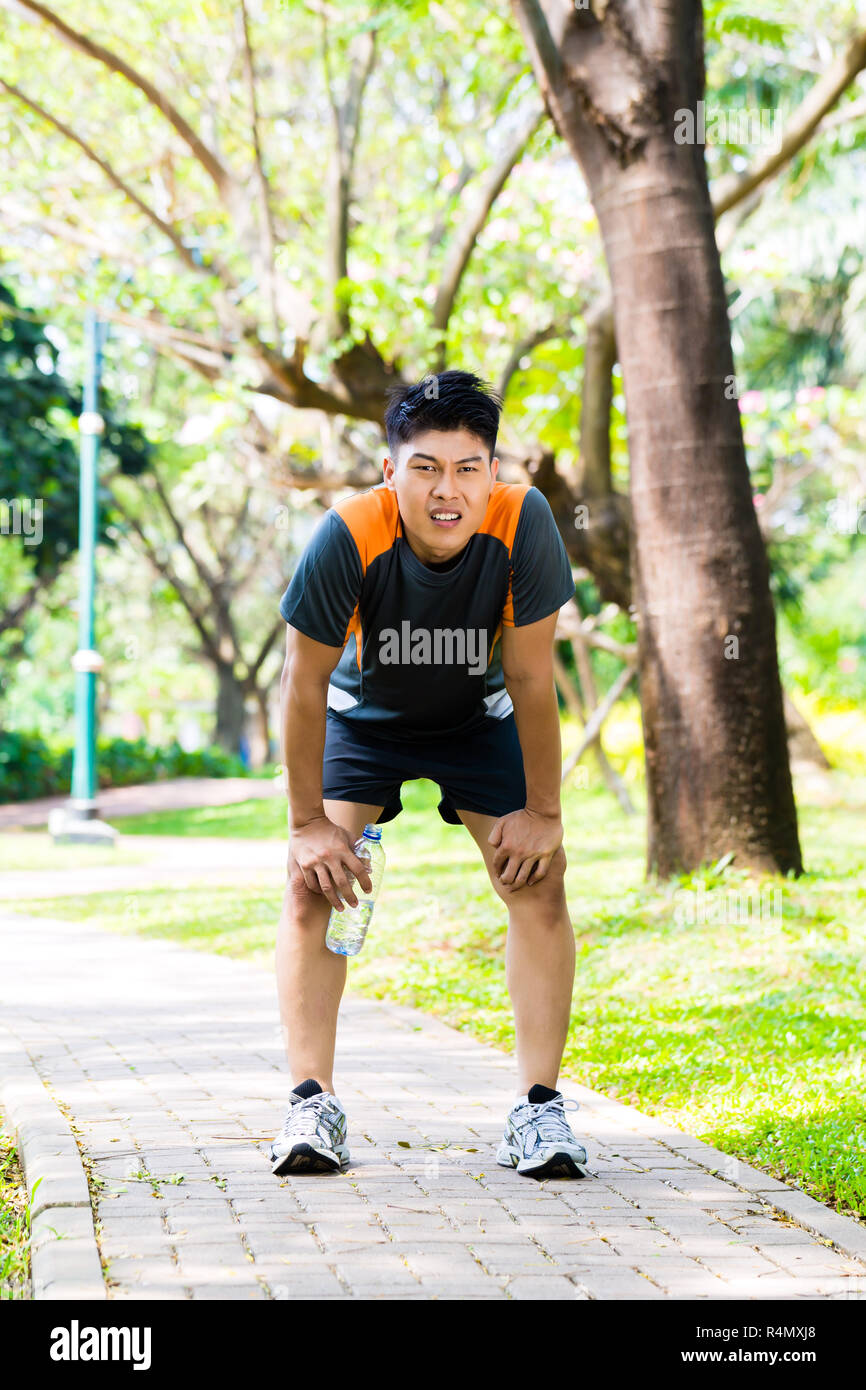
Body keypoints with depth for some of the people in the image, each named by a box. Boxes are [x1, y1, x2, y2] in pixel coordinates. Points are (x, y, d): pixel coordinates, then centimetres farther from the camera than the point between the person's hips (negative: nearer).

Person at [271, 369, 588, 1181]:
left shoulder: (522, 523, -32)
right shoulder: (348, 538, -35)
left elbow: (531, 678, -21)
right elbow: (304, 685, -22)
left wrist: (540, 810, -15)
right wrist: (310, 823, -18)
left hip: (478, 720, 1)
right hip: (363, 718, -1)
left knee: (538, 882, -11)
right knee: (311, 883, -16)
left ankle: (539, 1108, -4)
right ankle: (312, 1105, -12)